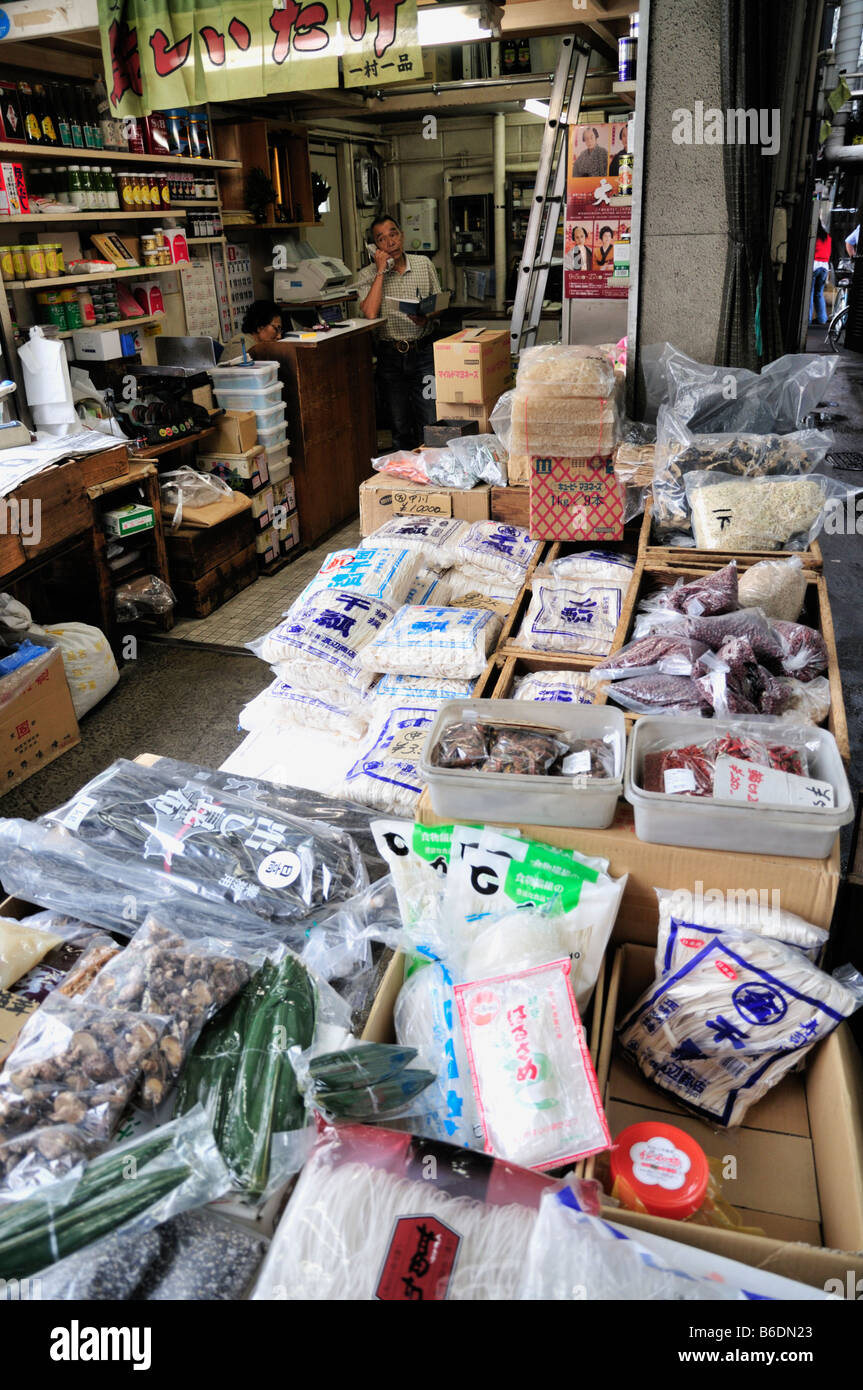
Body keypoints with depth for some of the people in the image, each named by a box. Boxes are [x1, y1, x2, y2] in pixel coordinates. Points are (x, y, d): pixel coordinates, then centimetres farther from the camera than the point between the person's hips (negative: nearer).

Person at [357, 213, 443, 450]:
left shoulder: (424, 264, 8)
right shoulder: (368, 276, 1)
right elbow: (370, 313, -16)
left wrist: (428, 317, -11)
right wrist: (381, 271, -11)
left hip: (423, 352, 1)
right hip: (390, 356, 0)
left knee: (431, 421, -6)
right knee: (400, 426, 5)